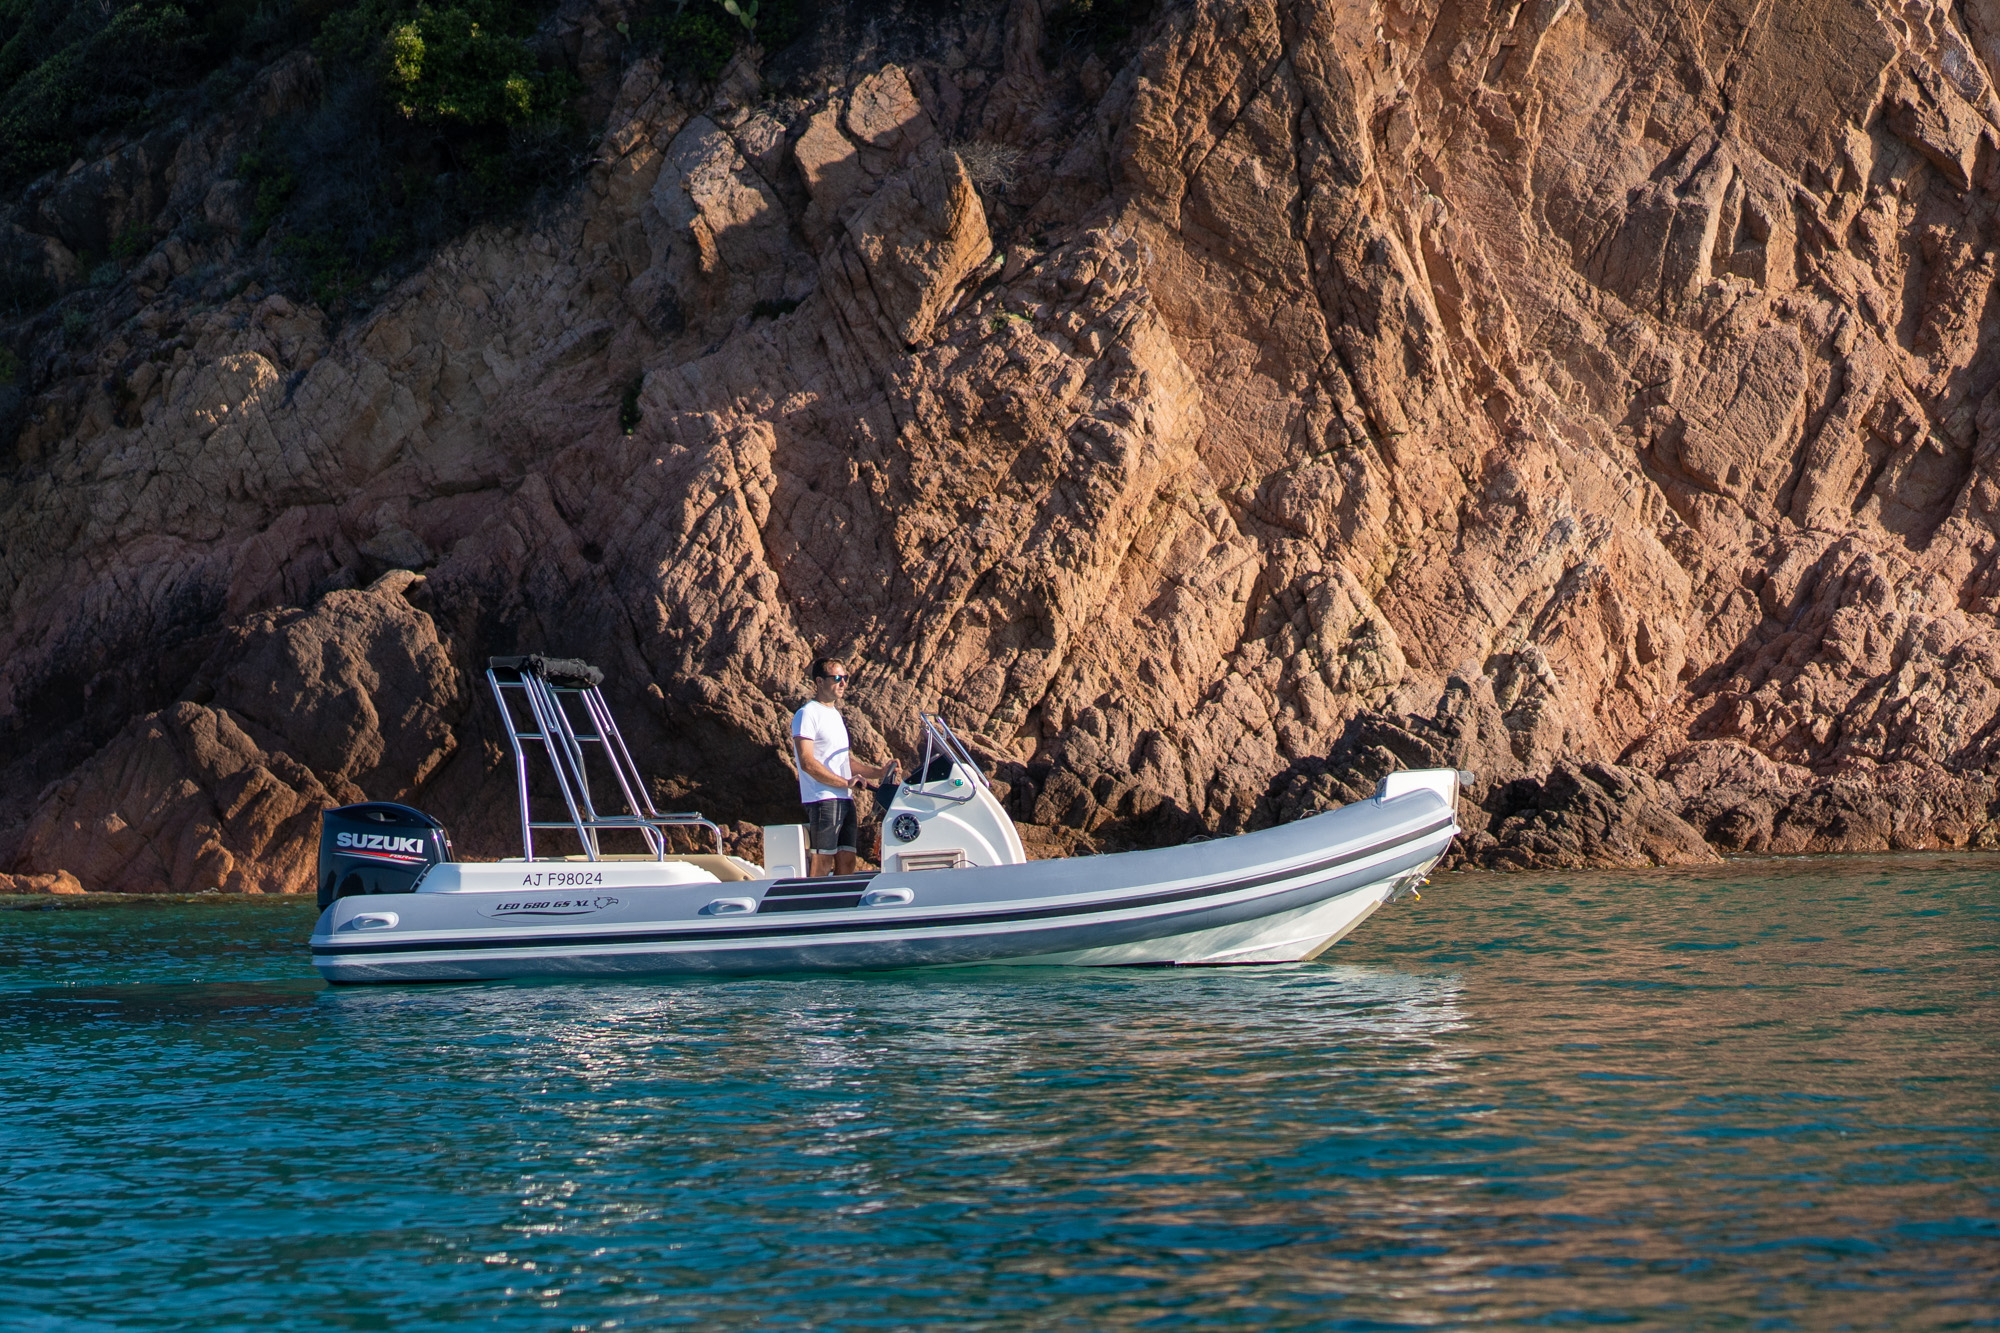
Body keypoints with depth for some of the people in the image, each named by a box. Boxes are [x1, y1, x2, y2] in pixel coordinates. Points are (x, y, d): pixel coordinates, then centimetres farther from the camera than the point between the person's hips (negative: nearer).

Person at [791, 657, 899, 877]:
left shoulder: (835, 714, 21)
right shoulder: (807, 714, -6)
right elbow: (808, 763, -15)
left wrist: (877, 771, 11)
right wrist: (846, 782, -16)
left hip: (845, 800, 9)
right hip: (823, 800, -9)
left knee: (847, 863, 4)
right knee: (823, 865, -11)